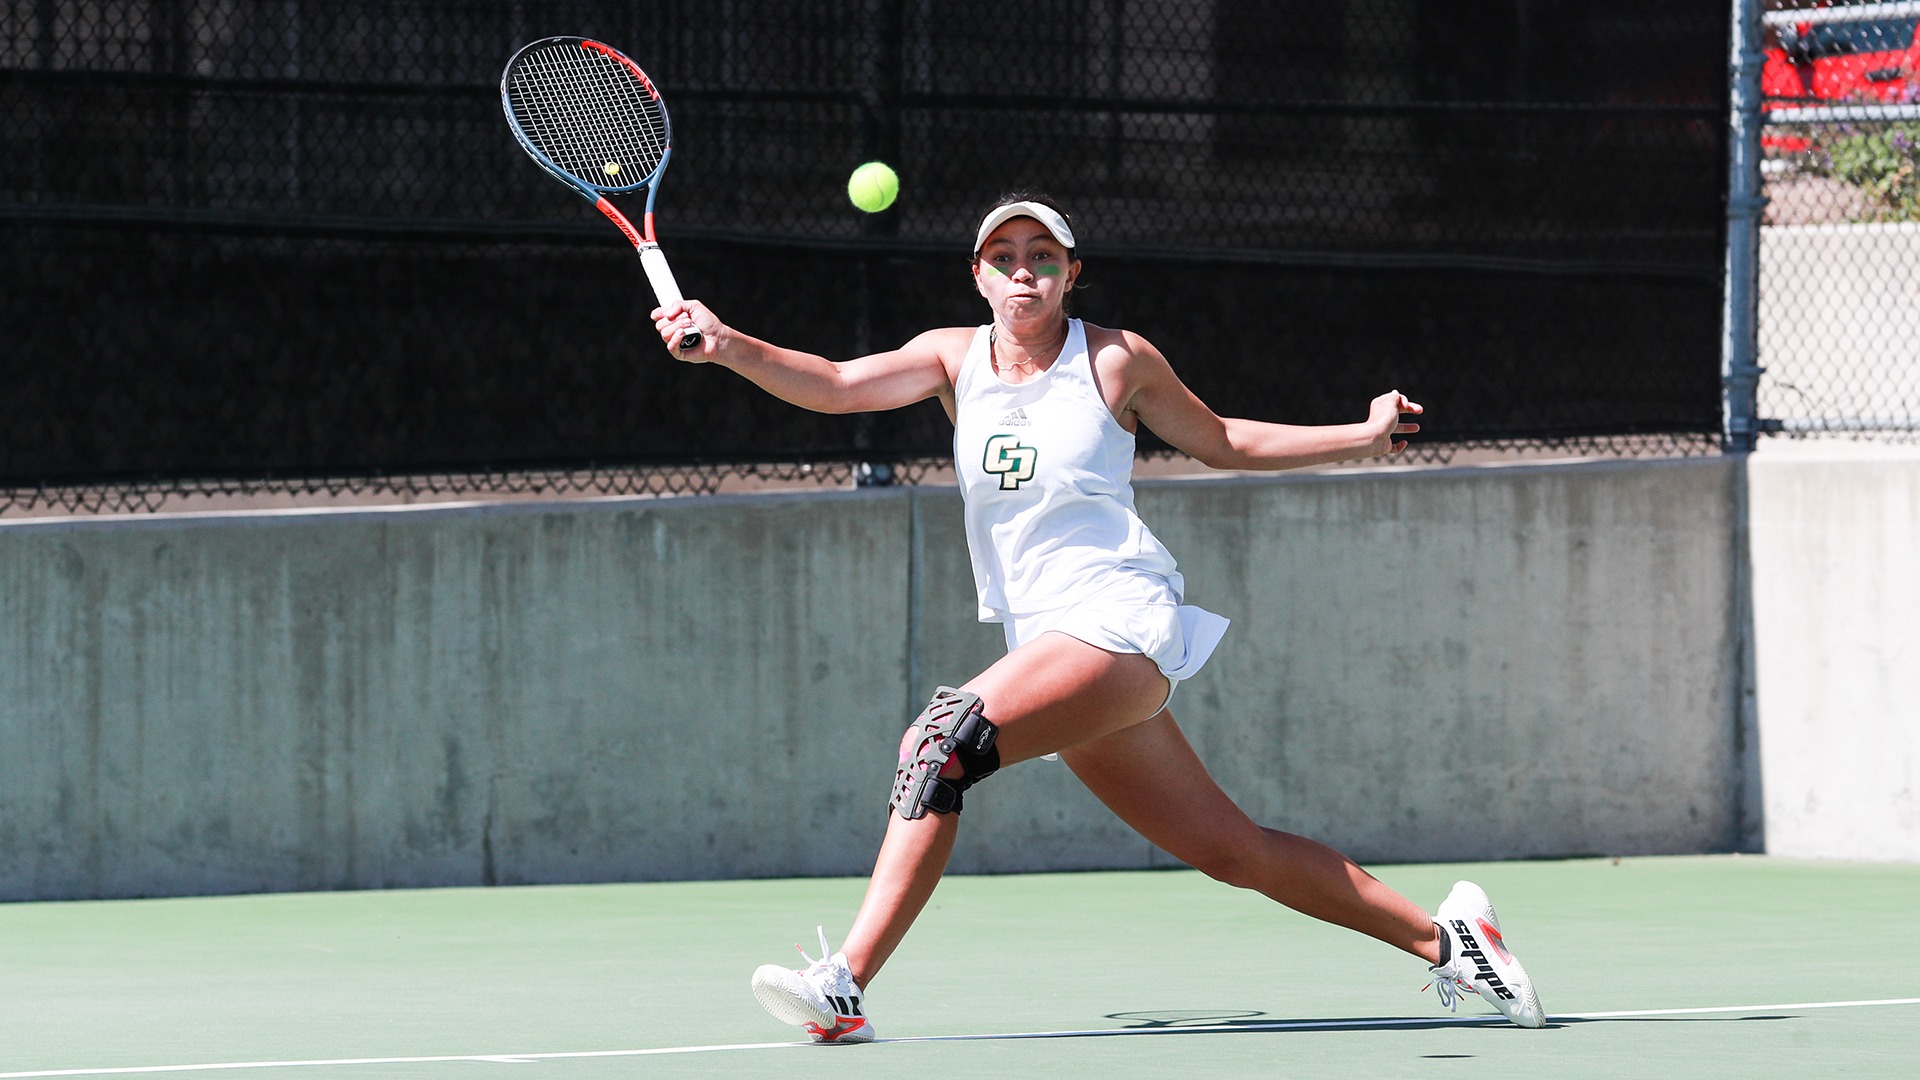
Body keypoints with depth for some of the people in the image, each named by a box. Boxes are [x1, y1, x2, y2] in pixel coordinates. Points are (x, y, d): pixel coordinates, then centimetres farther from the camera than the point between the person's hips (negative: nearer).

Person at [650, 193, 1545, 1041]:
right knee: (1233, 853, 7)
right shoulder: (955, 358, 10)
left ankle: (844, 986, -29)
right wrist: (725, 345, -22)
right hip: (1045, 642, 6)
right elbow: (835, 385, -5)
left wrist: (1364, 436, 6)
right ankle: (1441, 935, 20)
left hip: (1120, 621, -6)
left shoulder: (1117, 360, 1)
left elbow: (1223, 442, 15)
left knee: (943, 737, -26)